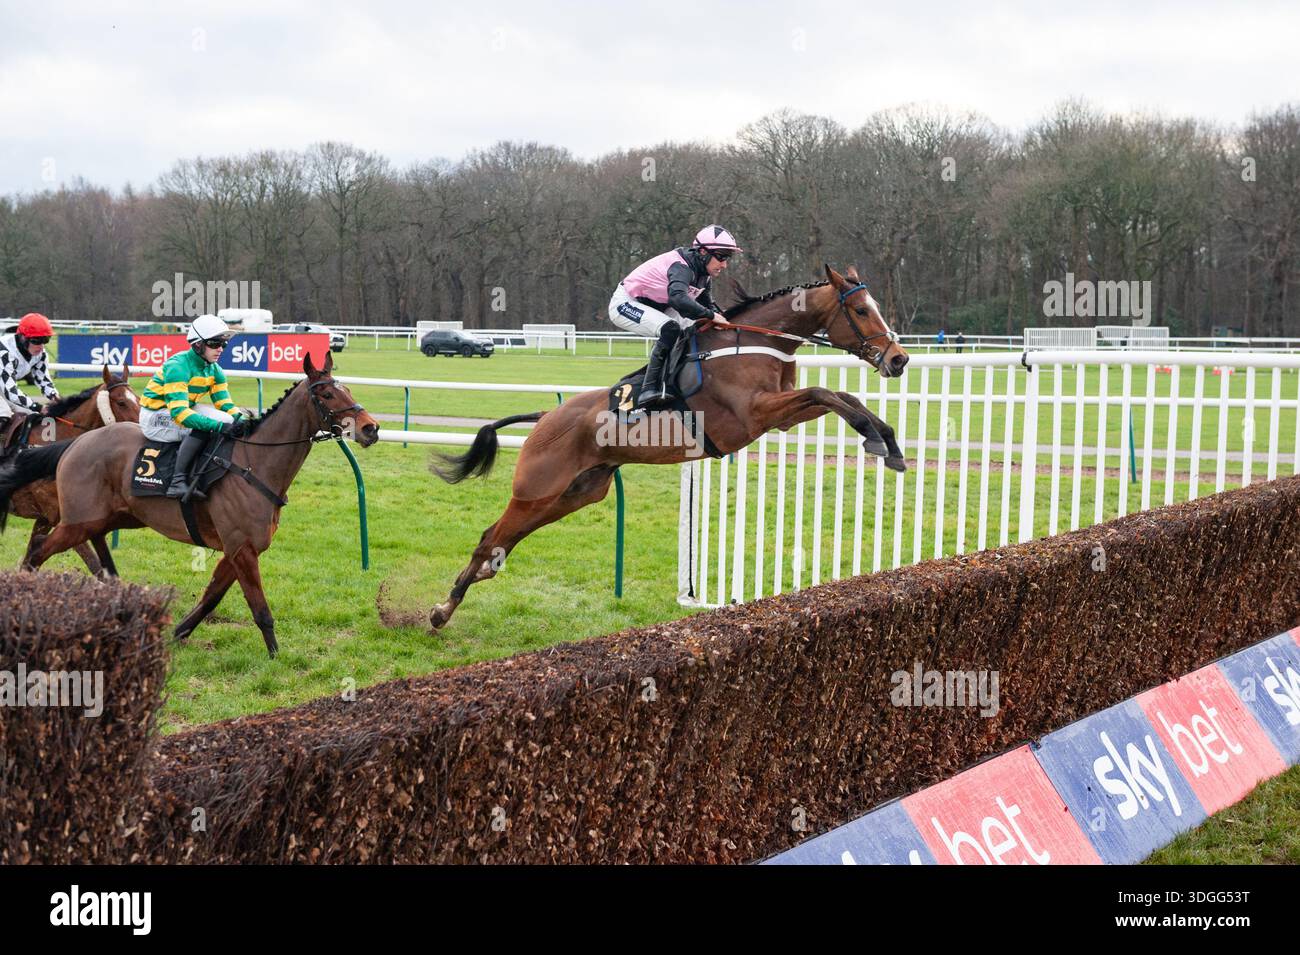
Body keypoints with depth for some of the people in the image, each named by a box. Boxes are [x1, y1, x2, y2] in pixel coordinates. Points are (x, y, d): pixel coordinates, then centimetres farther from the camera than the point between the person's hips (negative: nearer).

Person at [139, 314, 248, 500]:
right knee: (204, 426, -33)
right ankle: (178, 481, -35)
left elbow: (225, 405, 1)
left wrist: (242, 419, -23)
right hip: (156, 418, -9)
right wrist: (220, 426, -43)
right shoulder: (177, 366, -26)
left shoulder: (214, 370, 0)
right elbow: (179, 412, -35)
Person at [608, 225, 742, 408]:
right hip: (625, 304, -10)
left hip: (655, 306, 10)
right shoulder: (682, 267, -30)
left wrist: (718, 317, -10)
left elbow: (706, 302, 11)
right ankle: (649, 390, -34)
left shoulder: (703, 273, -1)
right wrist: (711, 315, -45)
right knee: (670, 329, -32)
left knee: (699, 328, 5)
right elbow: (678, 298, -50)